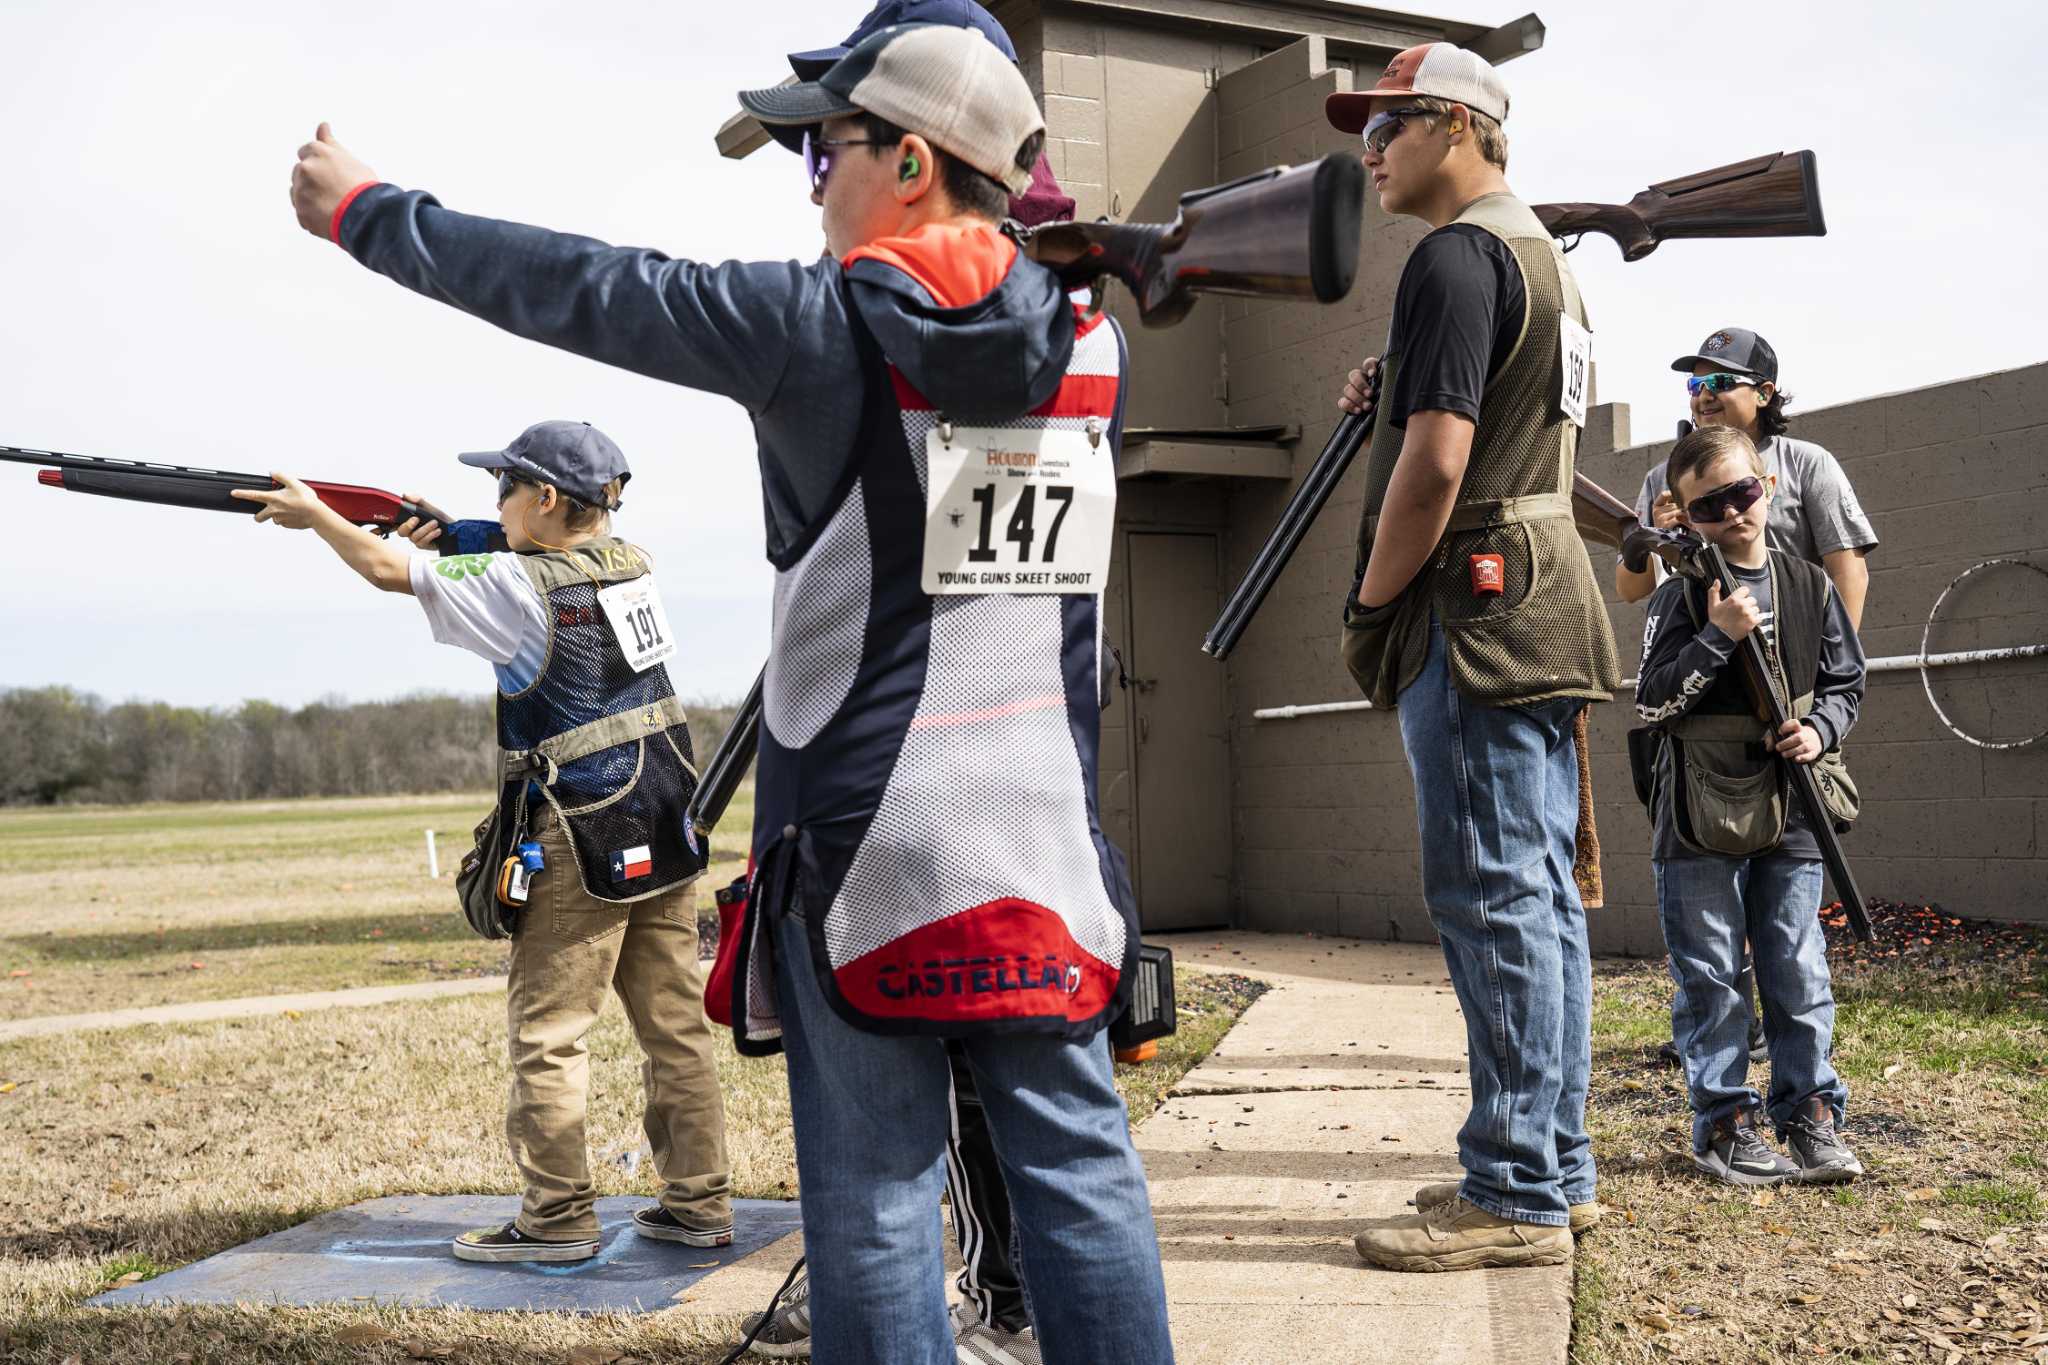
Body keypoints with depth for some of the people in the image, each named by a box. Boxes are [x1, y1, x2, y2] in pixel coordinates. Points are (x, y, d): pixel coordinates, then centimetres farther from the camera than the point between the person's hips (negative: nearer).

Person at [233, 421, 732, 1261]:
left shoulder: (521, 586, -12)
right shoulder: (631, 563, 8)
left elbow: (388, 571, -5)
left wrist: (314, 514, 10)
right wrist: (453, 545, 14)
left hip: (586, 842, -7)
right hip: (665, 826, 7)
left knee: (548, 1028, 3)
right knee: (675, 1019, 10)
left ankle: (558, 1218, 8)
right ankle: (700, 1204, 15)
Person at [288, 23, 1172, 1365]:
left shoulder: (819, 325, -7)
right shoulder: (1096, 344, 7)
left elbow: (575, 287, 0)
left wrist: (363, 209, 13)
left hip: (866, 838, -4)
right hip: (1051, 841, 5)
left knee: (876, 1192, 5)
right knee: (1079, 1165, 9)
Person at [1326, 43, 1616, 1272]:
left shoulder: (1457, 256, -10)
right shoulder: (1544, 257, 22)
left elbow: (1436, 461, -19)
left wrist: (1370, 605, -8)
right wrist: (1388, 398, 15)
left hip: (1477, 613, -10)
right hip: (1546, 609, 10)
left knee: (1496, 902, -8)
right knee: (1542, 898, 11)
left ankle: (1515, 1196, -3)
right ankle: (1559, 1171, 19)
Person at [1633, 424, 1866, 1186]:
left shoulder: (1810, 588, 7)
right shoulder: (1682, 597, -4)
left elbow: (1846, 683, 13)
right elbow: (1652, 702, -11)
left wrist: (1819, 729, -6)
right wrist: (1717, 636, -19)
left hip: (1788, 817, 3)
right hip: (1698, 820, -3)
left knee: (1800, 977, 7)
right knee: (1710, 981, 3)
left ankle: (1809, 1115, 19)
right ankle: (1723, 1123, 13)